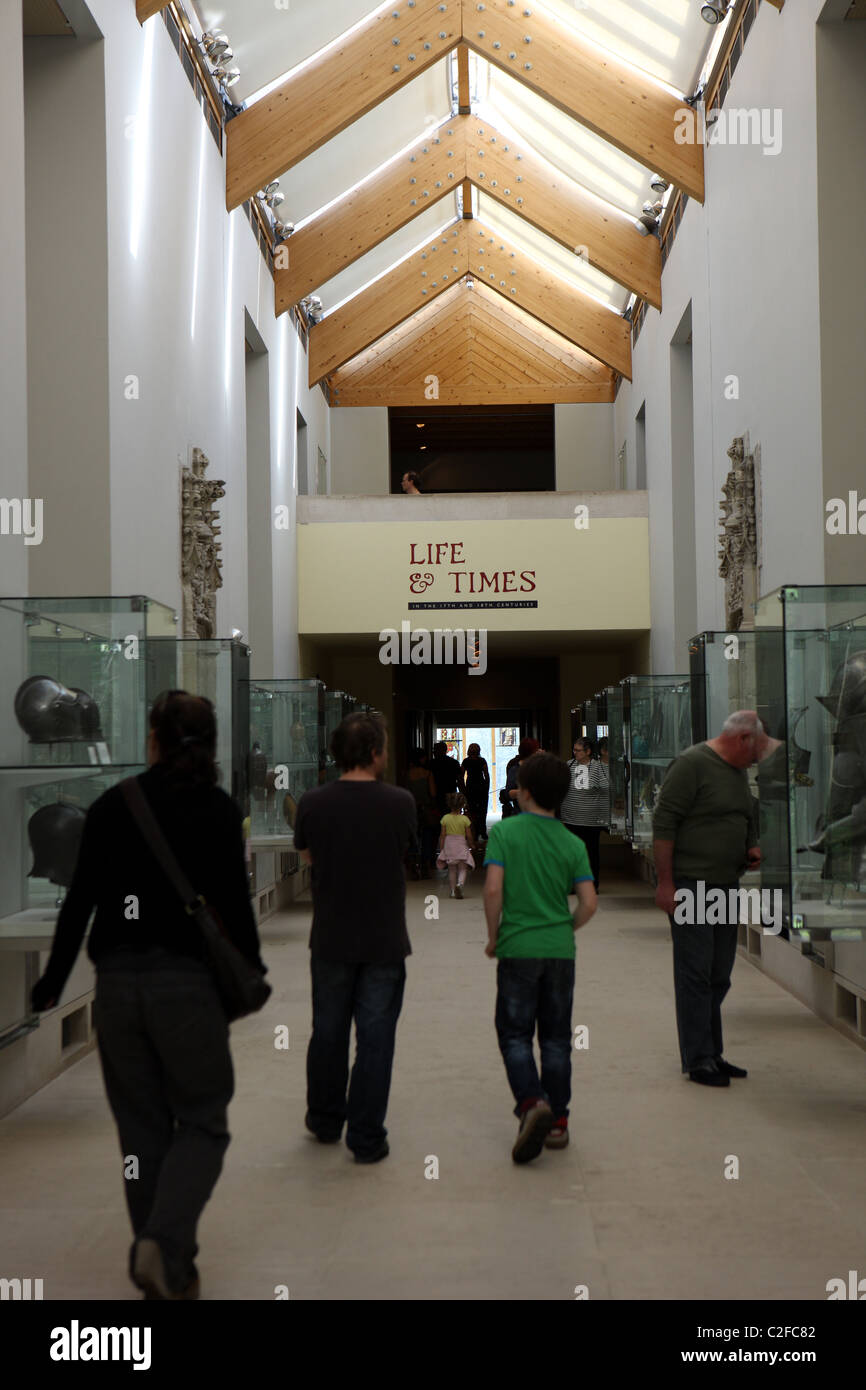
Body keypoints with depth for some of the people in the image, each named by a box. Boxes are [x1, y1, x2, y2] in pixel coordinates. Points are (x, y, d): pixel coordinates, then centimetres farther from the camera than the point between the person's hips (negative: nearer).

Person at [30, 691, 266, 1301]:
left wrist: (53, 986, 11)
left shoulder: (111, 806, 3)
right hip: (188, 981, -3)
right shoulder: (219, 810, -5)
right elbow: (234, 903, -6)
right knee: (202, 1122, 10)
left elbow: (79, 902, 3)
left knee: (143, 1129, 15)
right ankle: (164, 1246, -11)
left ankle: (163, 1269, 21)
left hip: (118, 981, 3)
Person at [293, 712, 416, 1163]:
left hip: (331, 939, 2)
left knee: (328, 1032, 17)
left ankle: (325, 1120, 32)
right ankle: (366, 1138, 8)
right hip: (384, 940, -2)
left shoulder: (313, 803, -8)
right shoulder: (399, 803, -11)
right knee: (375, 1037, 5)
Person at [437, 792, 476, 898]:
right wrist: (472, 845, 15)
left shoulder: (445, 818, -2)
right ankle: (460, 883, -27)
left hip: (448, 845, 2)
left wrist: (441, 849, 5)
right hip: (461, 845, -2)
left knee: (452, 869, 14)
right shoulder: (465, 819, -7)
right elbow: (469, 836, -3)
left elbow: (443, 835, -2)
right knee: (462, 869, 1)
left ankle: (453, 891, 13)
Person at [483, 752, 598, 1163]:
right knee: (556, 1038, 12)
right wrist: (564, 931, 12)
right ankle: (557, 1121, 15)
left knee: (514, 1034, 5)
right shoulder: (573, 844, 2)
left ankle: (532, 1103, -16)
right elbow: (588, 902, -5)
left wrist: (493, 935, -2)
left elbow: (493, 888, -15)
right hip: (560, 951, 3)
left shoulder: (504, 832, -6)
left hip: (518, 949, -3)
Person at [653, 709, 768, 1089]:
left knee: (719, 975, 12)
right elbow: (664, 822, -15)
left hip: (726, 886, 9)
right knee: (695, 974, -4)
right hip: (689, 884, -9)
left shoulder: (739, 772, 16)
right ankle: (698, 1060, 1)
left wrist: (751, 849, 9)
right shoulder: (692, 764, -11)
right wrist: (665, 882, -18)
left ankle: (711, 1053, 22)